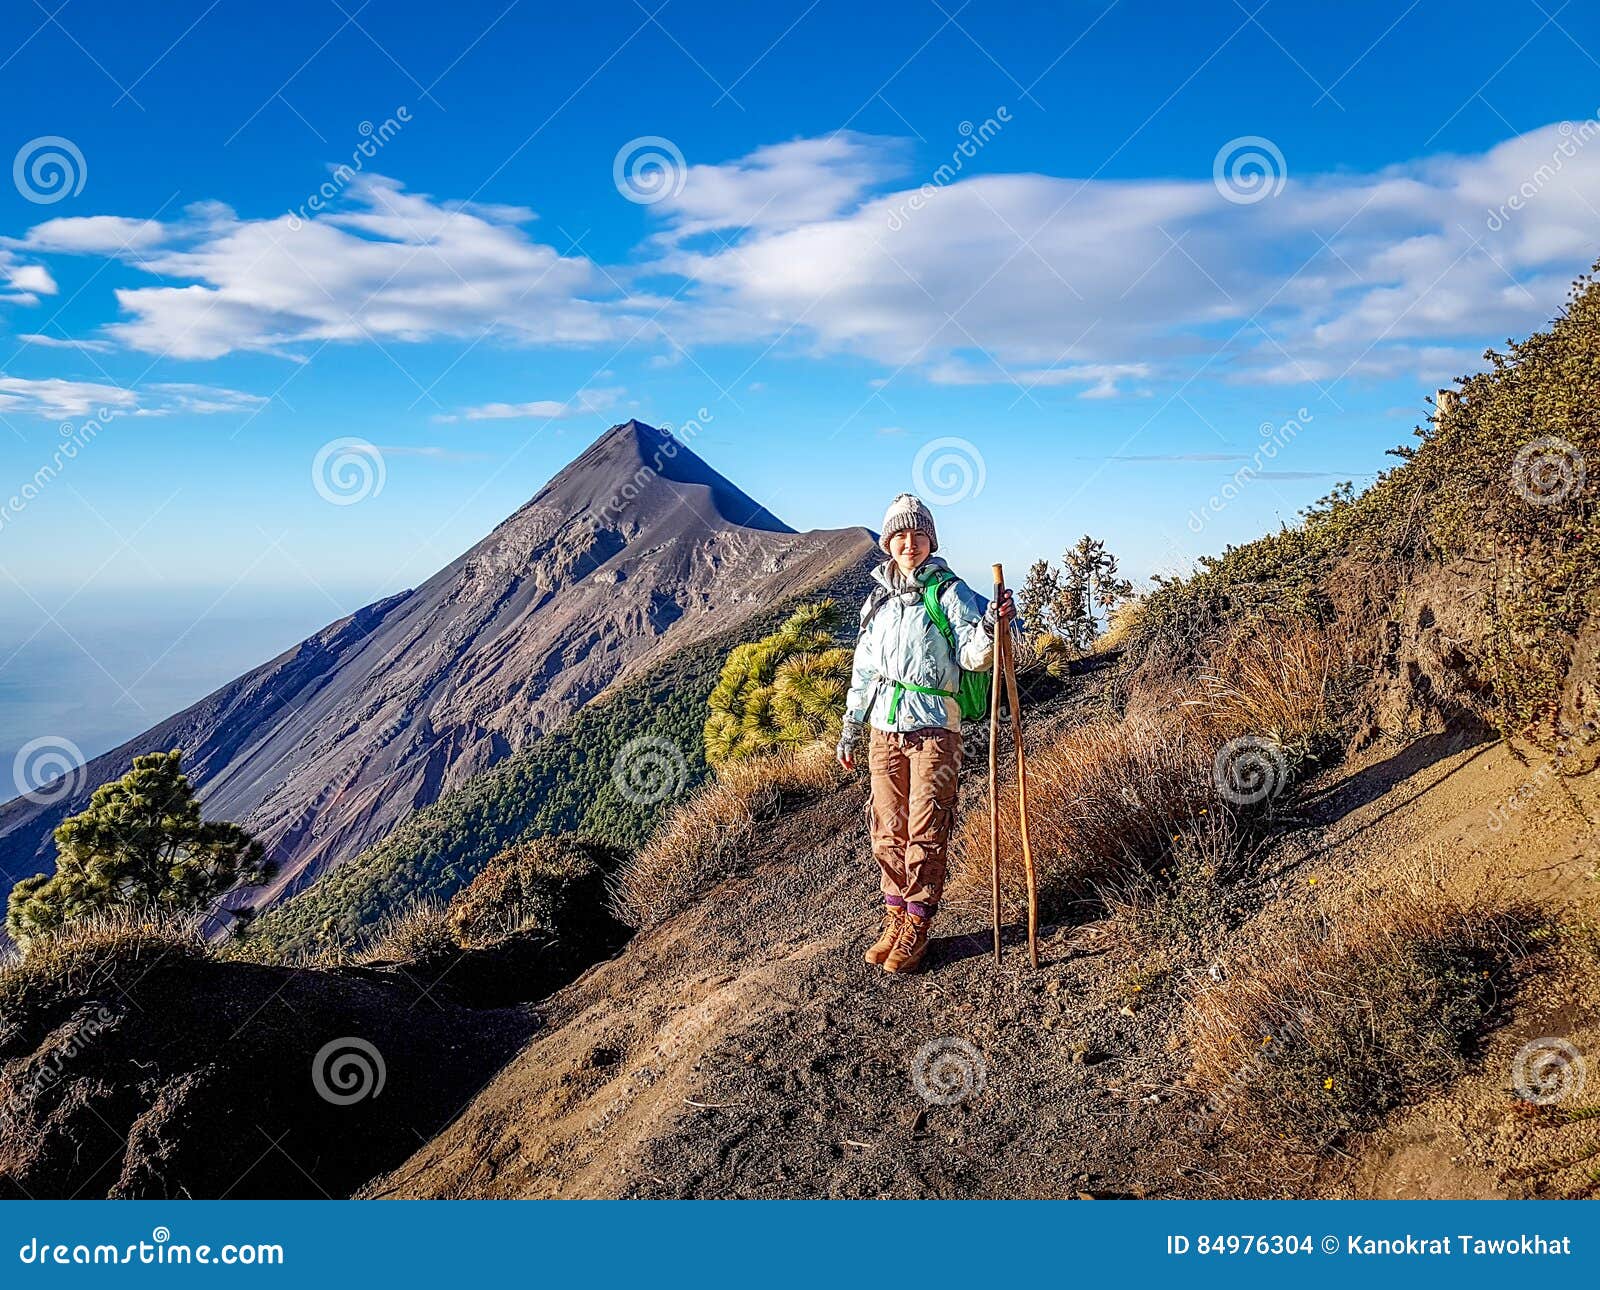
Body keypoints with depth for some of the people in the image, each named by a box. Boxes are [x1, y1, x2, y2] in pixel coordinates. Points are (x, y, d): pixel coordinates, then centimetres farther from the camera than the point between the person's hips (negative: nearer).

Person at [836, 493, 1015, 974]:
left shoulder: (949, 591, -3)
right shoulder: (878, 599, 13)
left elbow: (972, 656, -10)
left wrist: (990, 628, -31)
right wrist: (850, 729, 18)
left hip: (933, 726, -5)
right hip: (884, 728, 5)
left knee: (926, 829, -3)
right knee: (888, 829, 7)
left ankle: (916, 927, 7)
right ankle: (895, 919, 18)